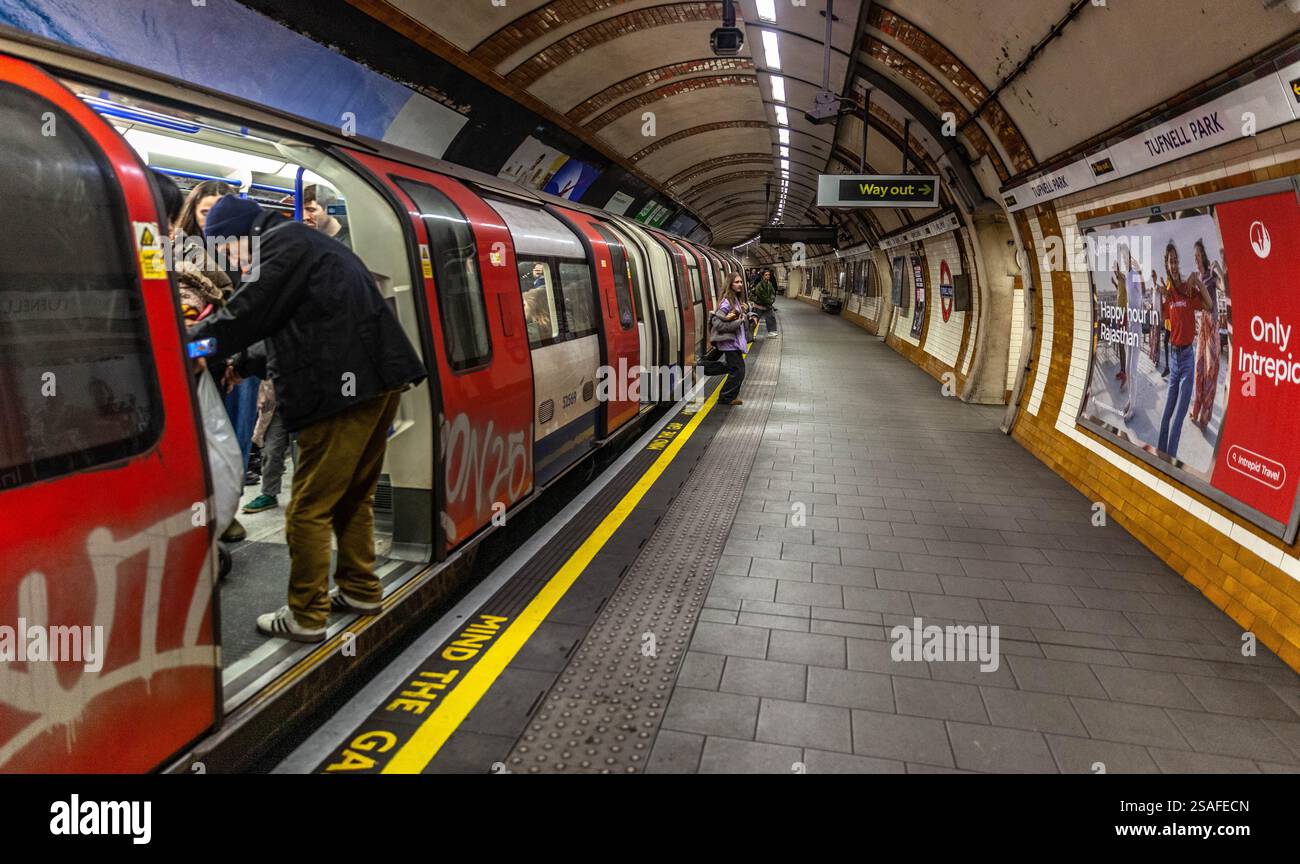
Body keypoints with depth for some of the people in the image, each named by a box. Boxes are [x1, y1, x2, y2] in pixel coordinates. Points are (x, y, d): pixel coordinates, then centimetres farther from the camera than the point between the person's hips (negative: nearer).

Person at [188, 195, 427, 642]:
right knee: (354, 496, 19)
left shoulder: (283, 241, -2)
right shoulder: (304, 243, 28)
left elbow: (249, 311, -9)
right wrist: (245, 364, 24)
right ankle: (361, 589, 29)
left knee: (309, 508, -3)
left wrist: (190, 341, 6)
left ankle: (306, 616, 6)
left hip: (344, 389, -10)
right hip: (377, 380, 10)